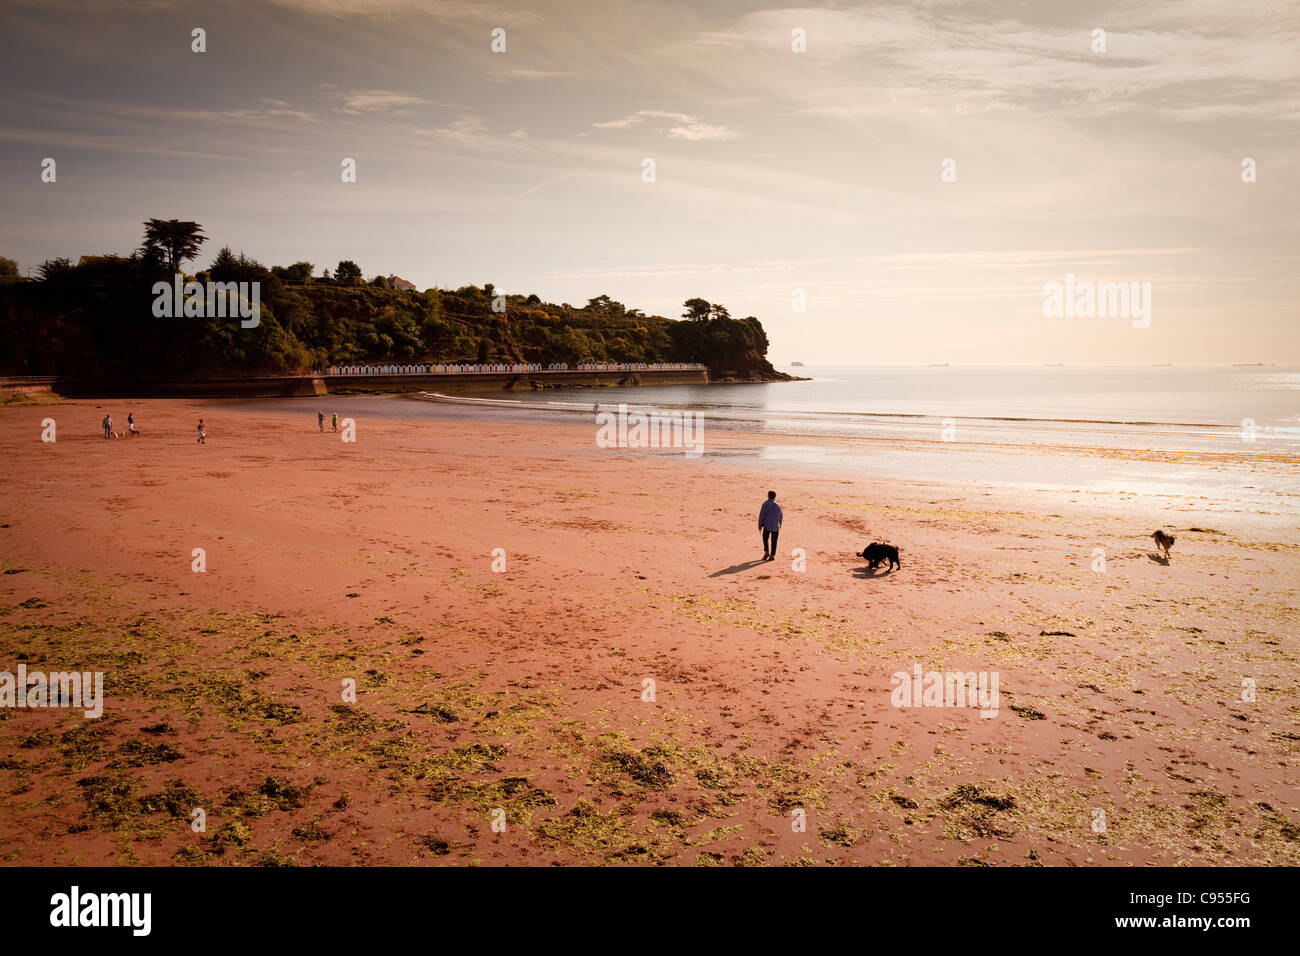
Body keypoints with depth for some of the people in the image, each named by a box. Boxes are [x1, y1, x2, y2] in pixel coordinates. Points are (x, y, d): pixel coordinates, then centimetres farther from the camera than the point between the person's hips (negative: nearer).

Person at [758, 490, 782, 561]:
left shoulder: (765, 504, -6)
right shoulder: (777, 505, 2)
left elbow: (761, 514, -6)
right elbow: (780, 516, 6)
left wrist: (760, 524, 2)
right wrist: (779, 526, 16)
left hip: (767, 525, -2)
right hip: (775, 526, 2)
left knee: (765, 538, 17)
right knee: (774, 541, 6)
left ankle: (766, 552, 4)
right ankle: (772, 555, 3)